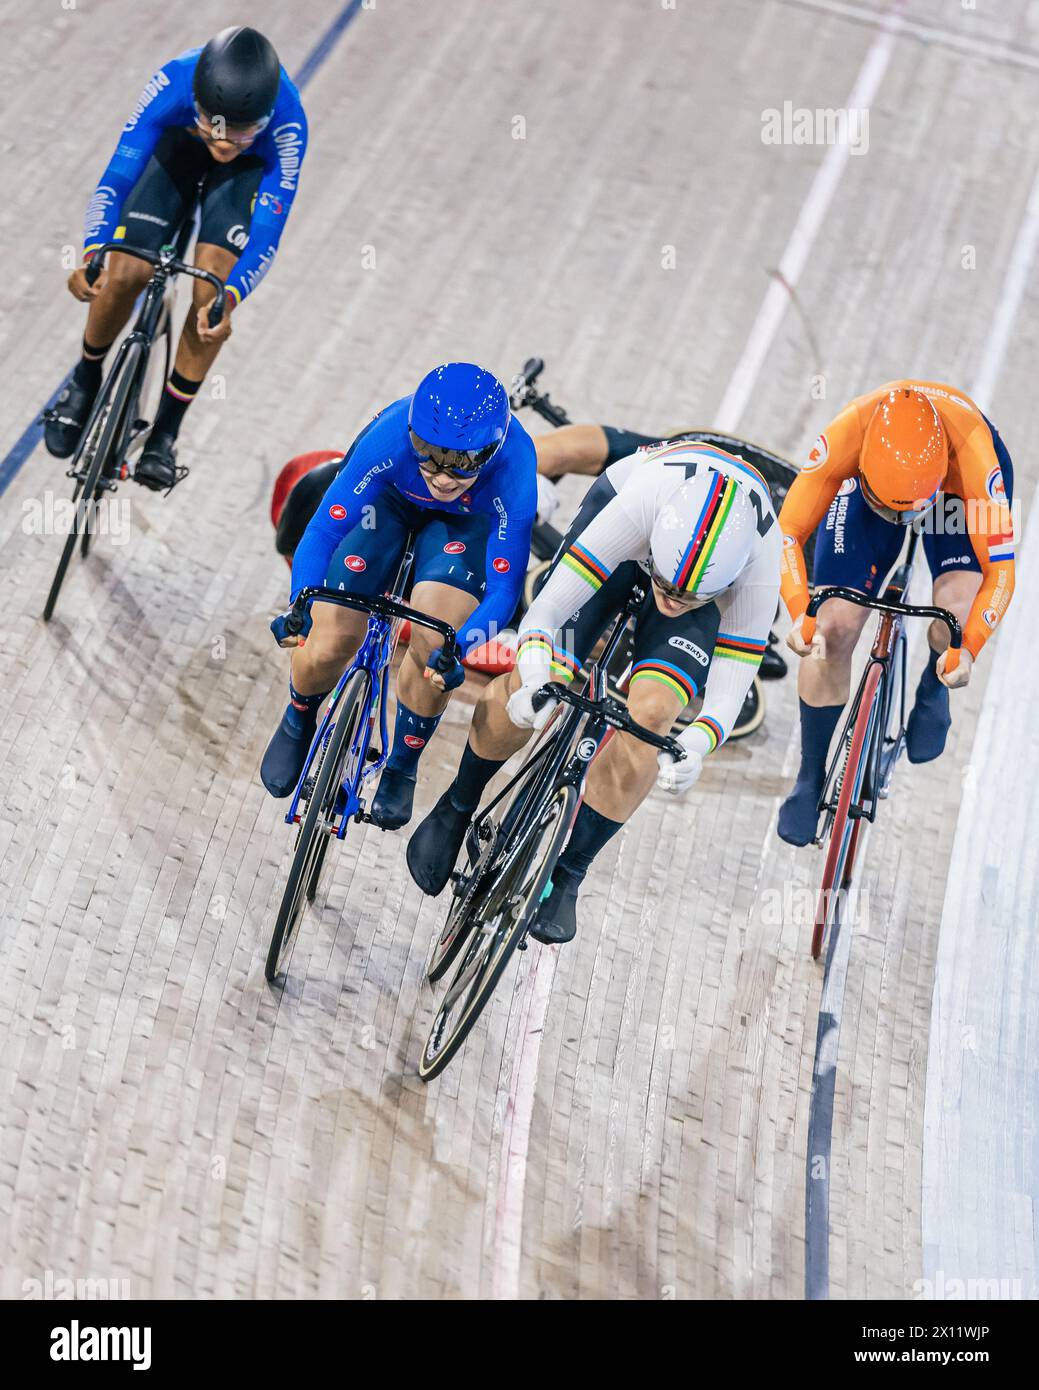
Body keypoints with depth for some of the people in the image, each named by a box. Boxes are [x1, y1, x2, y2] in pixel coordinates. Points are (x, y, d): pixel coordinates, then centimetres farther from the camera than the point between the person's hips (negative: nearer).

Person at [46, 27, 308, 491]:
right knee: (125, 274, -15)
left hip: (249, 168, -1)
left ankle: (166, 431, -3)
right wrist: (92, 255, -48)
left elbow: (266, 235, -35)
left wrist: (228, 299, -51)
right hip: (178, 144, 1)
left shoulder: (287, 124, -39)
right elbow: (115, 179, -33)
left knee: (210, 298, -20)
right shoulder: (172, 85, -38)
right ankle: (84, 381, 15)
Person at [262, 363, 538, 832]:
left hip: (467, 519, 0)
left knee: (433, 646, -23)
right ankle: (297, 723, 27)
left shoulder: (513, 470, -40)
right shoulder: (391, 436, -40)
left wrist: (458, 648, -50)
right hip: (390, 498, 0)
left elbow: (502, 590, -33)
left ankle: (402, 767, 7)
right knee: (327, 648, -10)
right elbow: (323, 530, -31)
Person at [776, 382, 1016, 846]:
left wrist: (968, 648, -50)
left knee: (957, 614, -27)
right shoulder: (845, 436, -41)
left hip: (961, 487, -1)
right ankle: (811, 779, 11)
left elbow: (1000, 567, -38)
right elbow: (788, 533, -32)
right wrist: (799, 614, -48)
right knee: (833, 629, -11)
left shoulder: (972, 448, -44)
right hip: (867, 476, 1)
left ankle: (933, 686, 11)